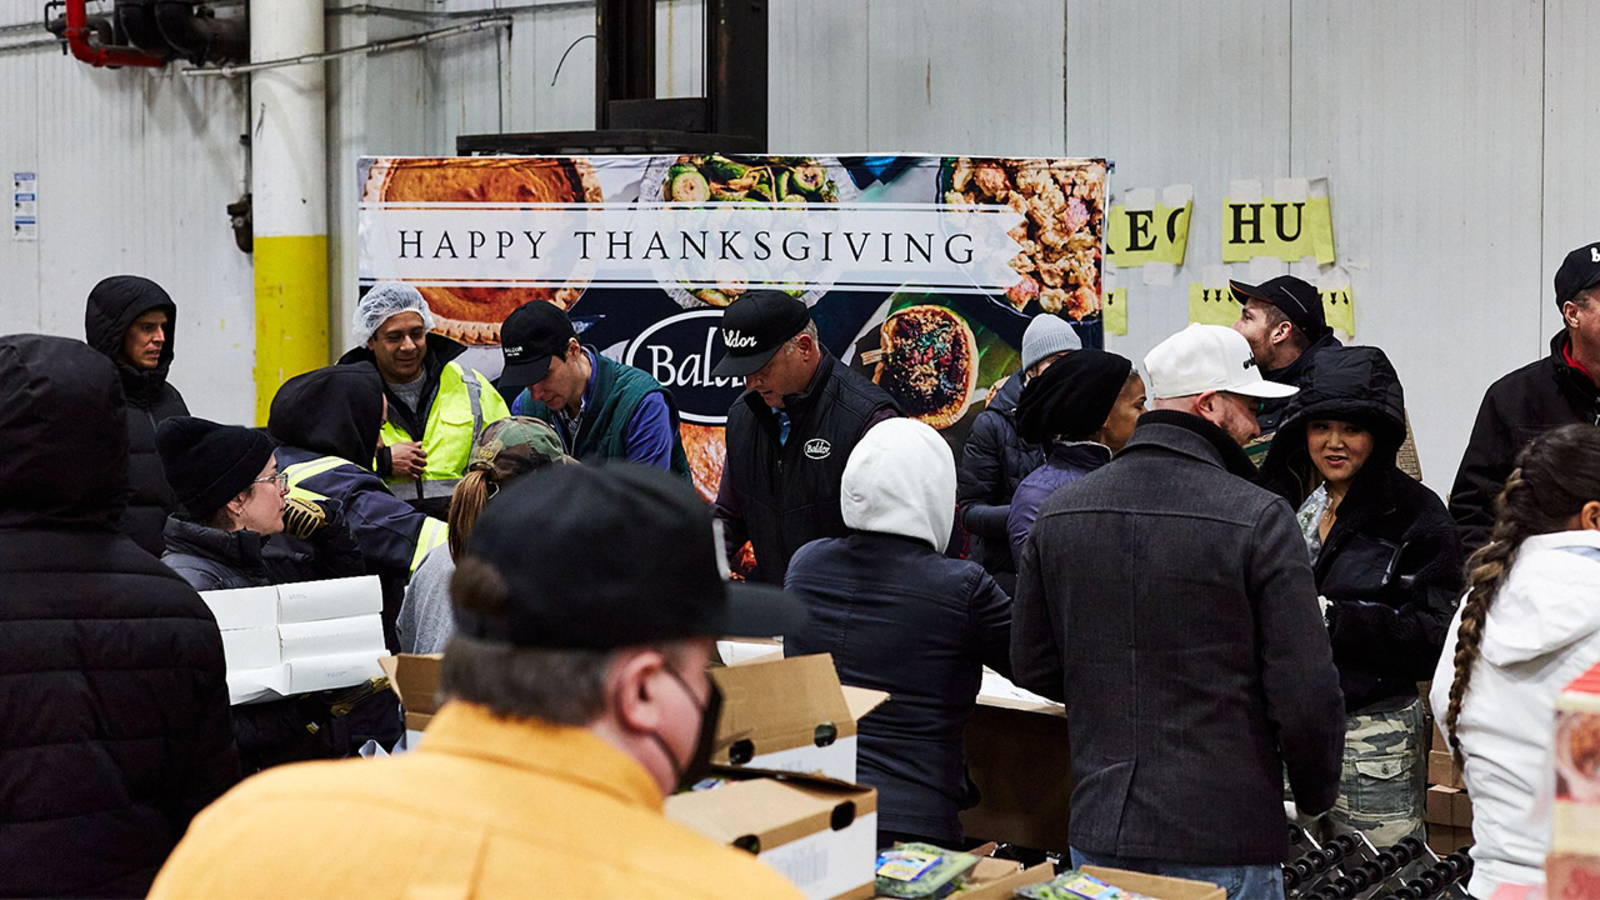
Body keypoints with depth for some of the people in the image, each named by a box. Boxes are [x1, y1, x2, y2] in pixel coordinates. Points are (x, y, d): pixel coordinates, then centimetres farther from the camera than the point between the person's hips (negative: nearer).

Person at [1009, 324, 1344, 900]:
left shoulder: (1058, 513, 4)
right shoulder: (1259, 518, -13)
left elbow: (1031, 668, 10)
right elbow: (1305, 692, -13)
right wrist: (1317, 794, 5)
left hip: (1098, 835, 5)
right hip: (1224, 839, -5)